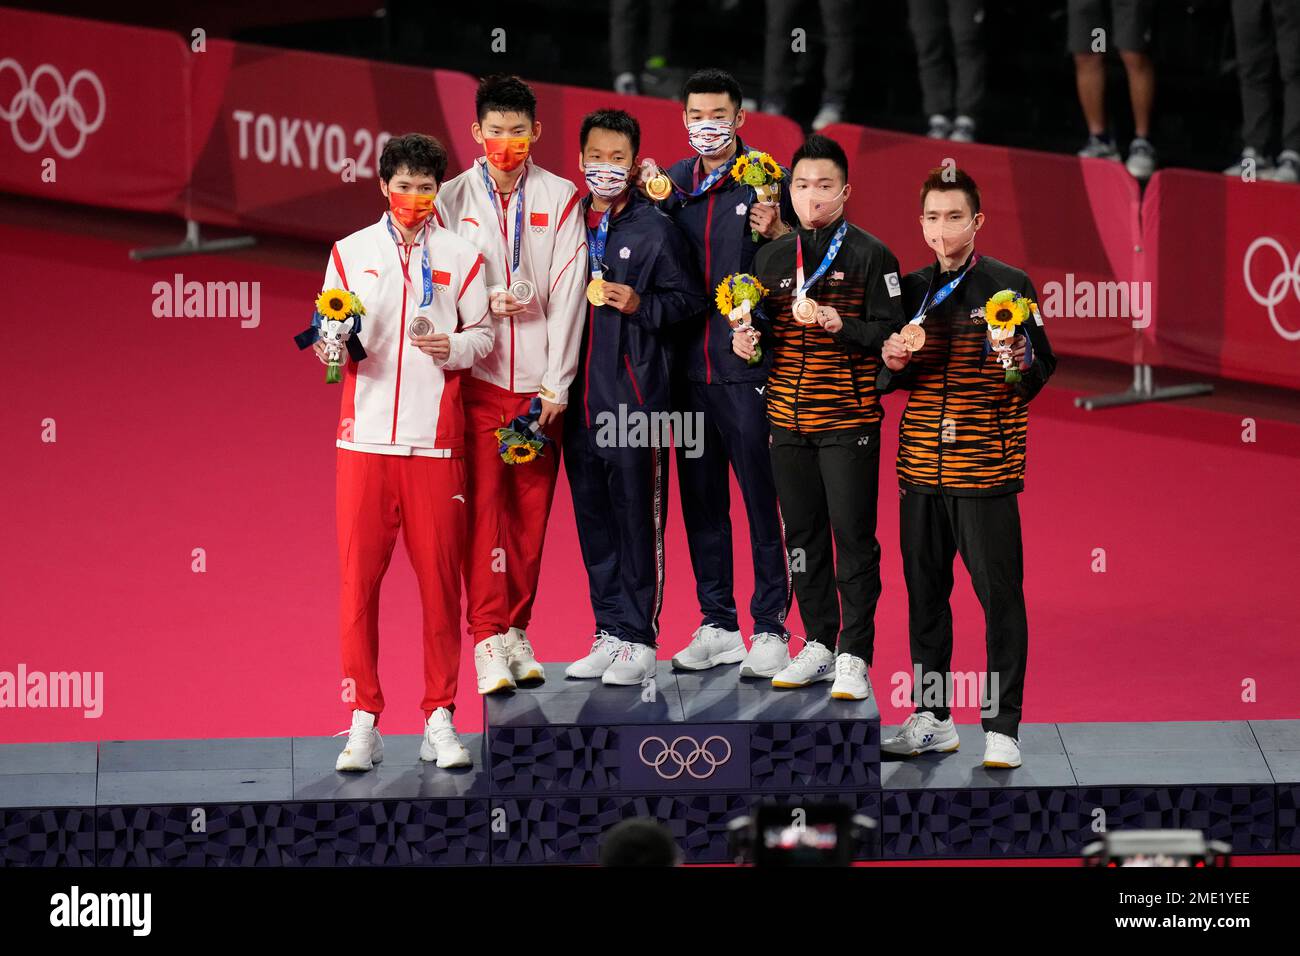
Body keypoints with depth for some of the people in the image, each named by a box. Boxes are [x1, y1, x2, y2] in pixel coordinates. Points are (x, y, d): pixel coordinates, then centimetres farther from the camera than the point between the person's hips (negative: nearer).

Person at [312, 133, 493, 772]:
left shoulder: (460, 255, 10)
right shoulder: (351, 252, 12)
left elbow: (483, 334, 9)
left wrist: (452, 347, -12)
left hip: (435, 437, 0)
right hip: (365, 433, 0)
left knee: (440, 578, -1)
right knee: (358, 577, -3)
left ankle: (439, 719, 6)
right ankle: (364, 721, 2)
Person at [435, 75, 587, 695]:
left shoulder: (561, 199, 4)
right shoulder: (452, 200, 5)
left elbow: (568, 293, 0)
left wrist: (556, 384, -6)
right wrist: (486, 302, -14)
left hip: (538, 382, 1)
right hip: (477, 378, -1)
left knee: (531, 510, 4)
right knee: (484, 504, -9)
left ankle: (516, 632, 13)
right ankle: (488, 639, -11)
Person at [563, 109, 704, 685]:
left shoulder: (655, 228, -1)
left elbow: (688, 299, 2)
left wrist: (641, 306, -15)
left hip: (635, 395, -5)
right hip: (578, 394, 5)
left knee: (637, 517, -5)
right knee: (592, 517, 8)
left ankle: (639, 640, -1)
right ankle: (608, 633, 15)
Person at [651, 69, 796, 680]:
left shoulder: (769, 182, -2)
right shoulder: (671, 183, 11)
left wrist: (777, 234, -21)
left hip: (749, 368, -5)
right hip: (688, 370, 5)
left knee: (762, 498, -4)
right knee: (700, 499, 10)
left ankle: (771, 629, 2)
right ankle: (717, 627, 18)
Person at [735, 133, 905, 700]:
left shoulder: (870, 256, -2)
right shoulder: (772, 258, 13)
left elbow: (892, 332, -7)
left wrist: (840, 324, -22)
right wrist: (747, 338, -1)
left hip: (848, 419, -5)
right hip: (788, 419, 5)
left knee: (853, 536, -5)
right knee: (802, 535, 8)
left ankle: (854, 657, 0)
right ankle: (818, 646, 19)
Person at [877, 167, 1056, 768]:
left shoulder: (1009, 286, -1)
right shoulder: (912, 290, 11)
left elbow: (1039, 374, -3)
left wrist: (1021, 364, -24)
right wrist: (891, 363, -2)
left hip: (986, 468, -4)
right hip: (921, 469, 4)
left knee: (1000, 595, -3)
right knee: (924, 591, 9)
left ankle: (1002, 728, 3)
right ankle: (931, 719, 19)